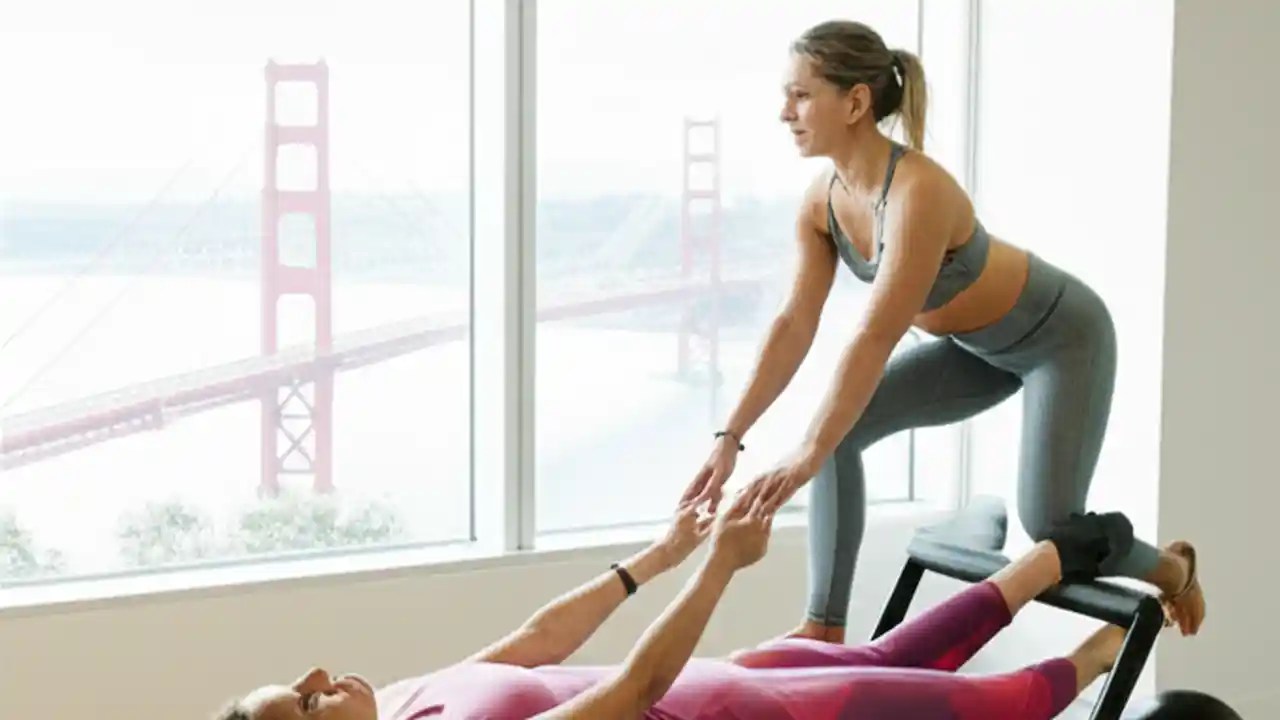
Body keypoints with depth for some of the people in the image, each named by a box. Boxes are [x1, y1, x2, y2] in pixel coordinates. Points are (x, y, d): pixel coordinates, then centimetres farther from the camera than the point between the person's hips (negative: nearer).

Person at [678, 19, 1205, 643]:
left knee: (1048, 526, -10)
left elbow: (876, 338, -41)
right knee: (836, 426, -9)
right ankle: (824, 629, -3)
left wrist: (806, 456, -43)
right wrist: (730, 437, -17)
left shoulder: (919, 191, -37)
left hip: (1061, 334, -7)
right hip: (979, 346, 7)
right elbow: (794, 325, -12)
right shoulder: (822, 198, -13)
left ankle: (1172, 569, 24)